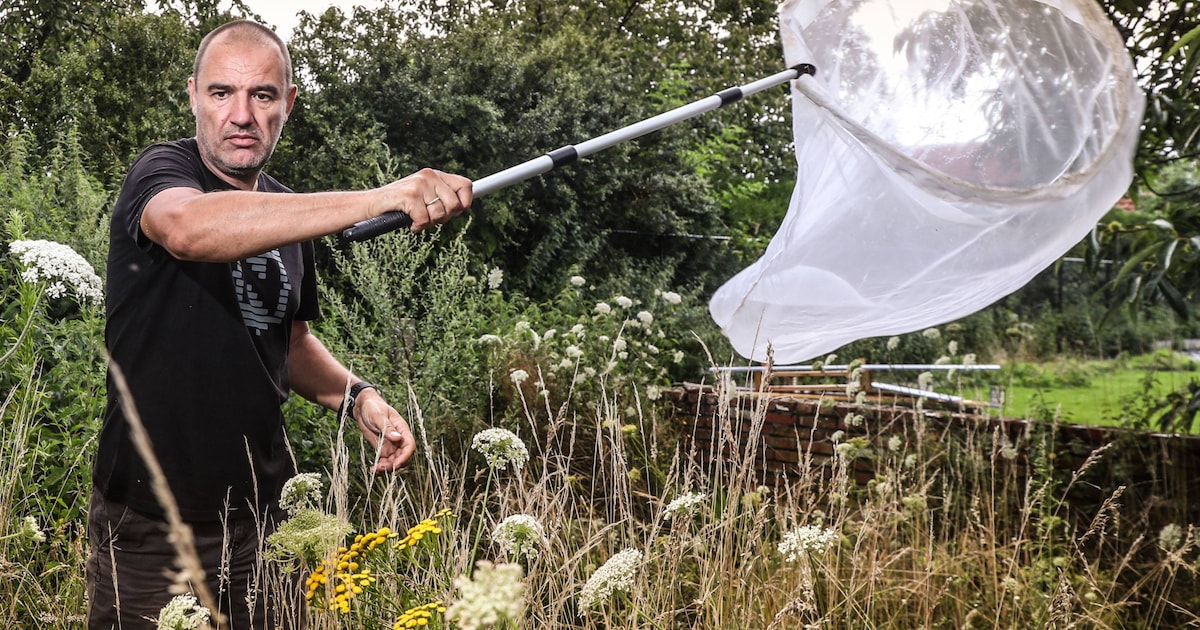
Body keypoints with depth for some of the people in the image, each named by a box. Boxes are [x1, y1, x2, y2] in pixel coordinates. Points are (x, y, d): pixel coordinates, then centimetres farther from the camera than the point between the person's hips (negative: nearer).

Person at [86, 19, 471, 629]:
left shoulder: (289, 213, 9)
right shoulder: (161, 170, -11)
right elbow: (189, 227, -36)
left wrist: (356, 395, 0)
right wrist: (381, 198, -43)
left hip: (265, 512, 6)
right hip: (150, 526, -5)